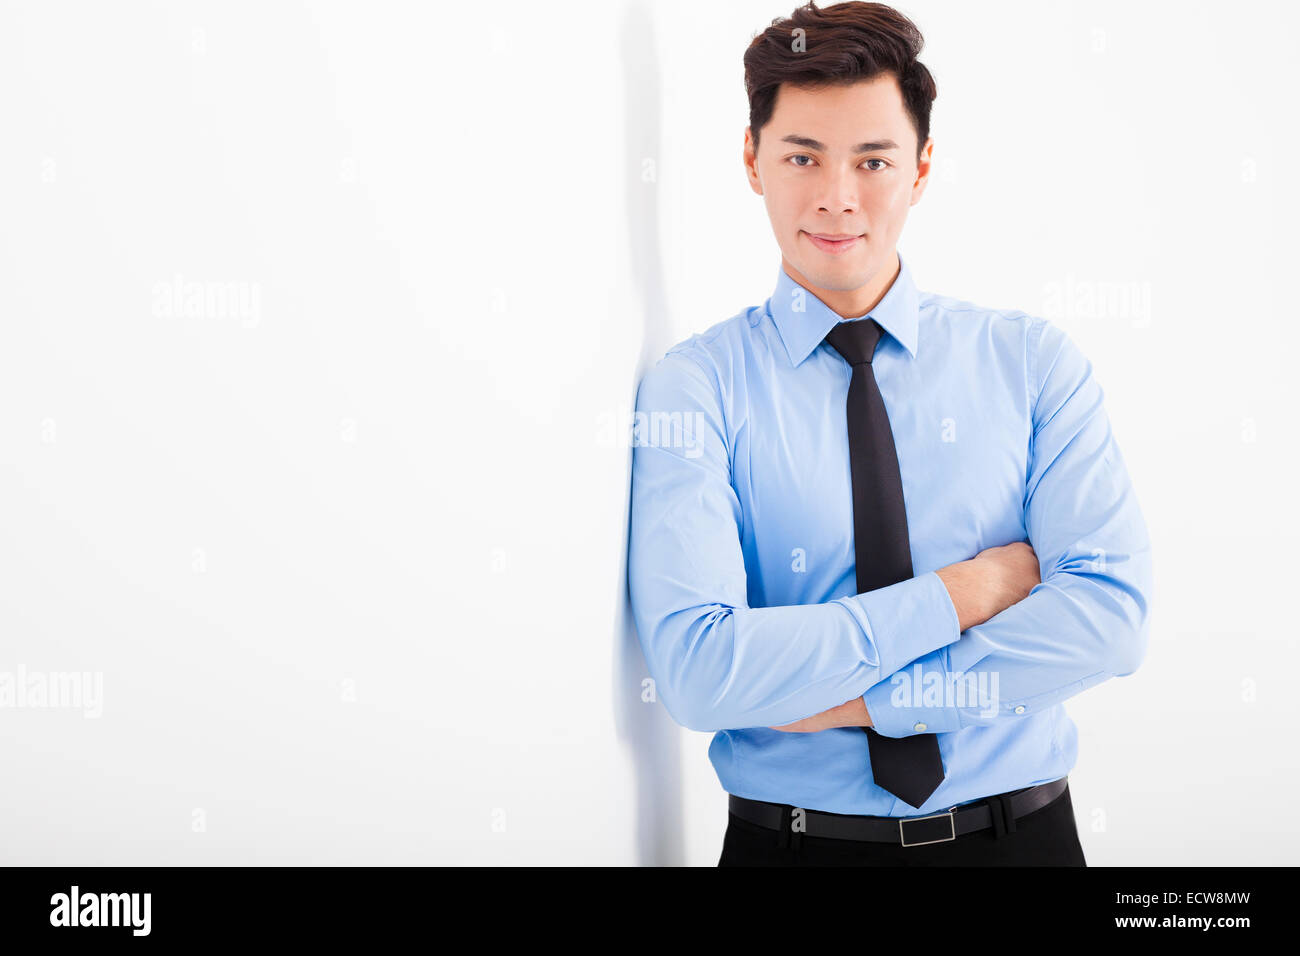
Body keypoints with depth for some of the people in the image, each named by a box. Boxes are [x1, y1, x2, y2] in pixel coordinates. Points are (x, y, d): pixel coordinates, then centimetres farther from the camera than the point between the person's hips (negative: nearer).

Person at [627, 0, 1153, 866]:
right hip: (791, 842, -1)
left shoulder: (1035, 361, -3)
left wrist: (864, 693, -18)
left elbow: (1111, 612, -13)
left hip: (1019, 834, 2)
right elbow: (698, 672, -21)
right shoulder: (697, 386, -10)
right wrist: (968, 591, -17)